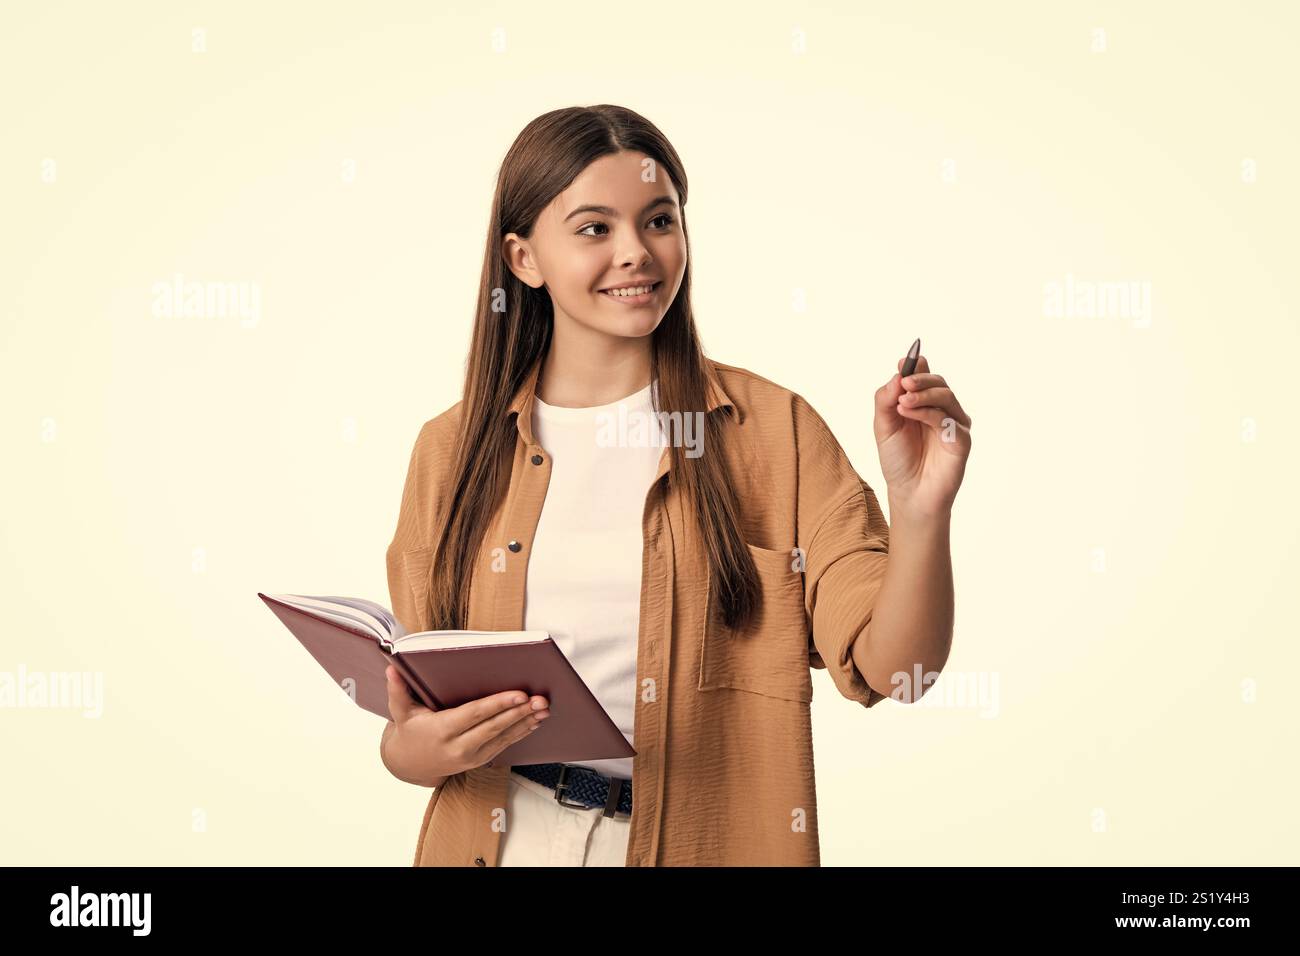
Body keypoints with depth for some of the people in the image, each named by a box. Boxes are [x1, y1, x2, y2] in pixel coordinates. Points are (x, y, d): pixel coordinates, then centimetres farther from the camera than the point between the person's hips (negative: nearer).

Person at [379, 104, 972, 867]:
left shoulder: (772, 430, -3)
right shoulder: (452, 451, 2)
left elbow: (890, 670, -10)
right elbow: (415, 712, 8)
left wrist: (920, 509, -26)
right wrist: (413, 752, -13)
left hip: (705, 846, -1)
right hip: (498, 841, 2)